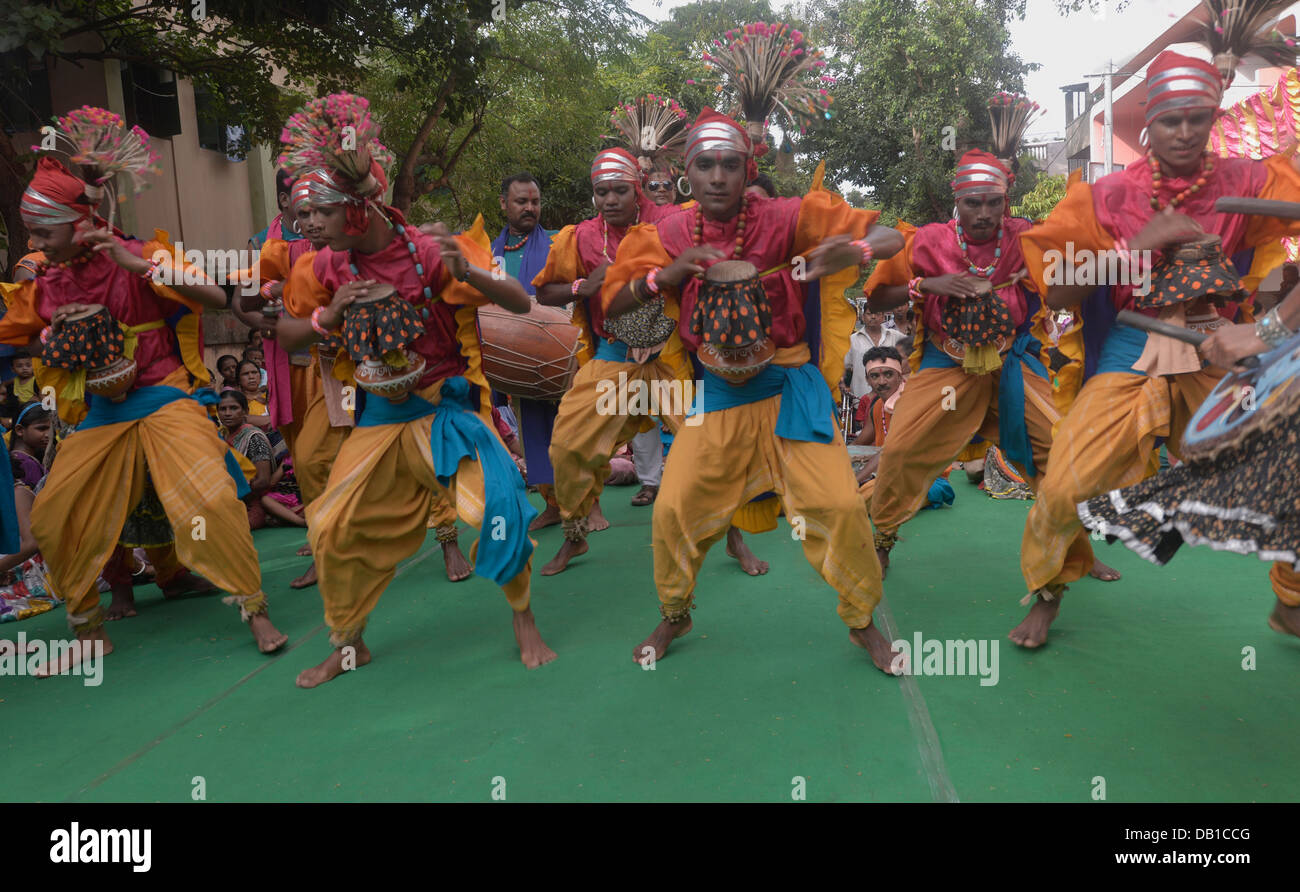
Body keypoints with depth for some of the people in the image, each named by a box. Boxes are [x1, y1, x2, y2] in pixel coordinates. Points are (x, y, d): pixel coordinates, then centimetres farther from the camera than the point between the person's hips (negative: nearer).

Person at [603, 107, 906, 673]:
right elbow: (611, 304, -2)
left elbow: (889, 238, -8)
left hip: (789, 388, -2)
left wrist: (854, 252, -32)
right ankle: (673, 616, 27)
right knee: (674, 509, 0)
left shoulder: (784, 219, -10)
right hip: (717, 394, 2)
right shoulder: (673, 236, -2)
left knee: (839, 506, -7)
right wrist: (665, 275, -21)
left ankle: (863, 622, 19)